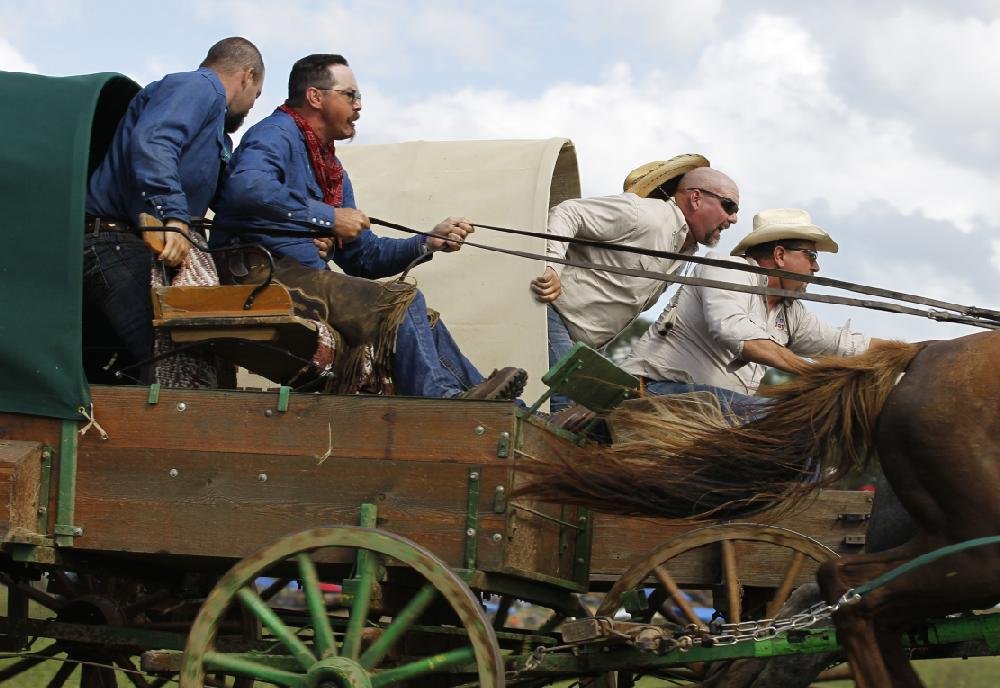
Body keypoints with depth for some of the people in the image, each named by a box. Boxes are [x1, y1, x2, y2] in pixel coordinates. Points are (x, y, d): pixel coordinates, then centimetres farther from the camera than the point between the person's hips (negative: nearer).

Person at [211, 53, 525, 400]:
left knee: (418, 321, -1)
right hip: (262, 271, -10)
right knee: (400, 302, -22)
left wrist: (429, 242, 9)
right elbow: (246, 187, -27)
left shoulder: (334, 171, 26)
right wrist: (330, 217, -20)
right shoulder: (277, 134, -3)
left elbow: (363, 257, 25)